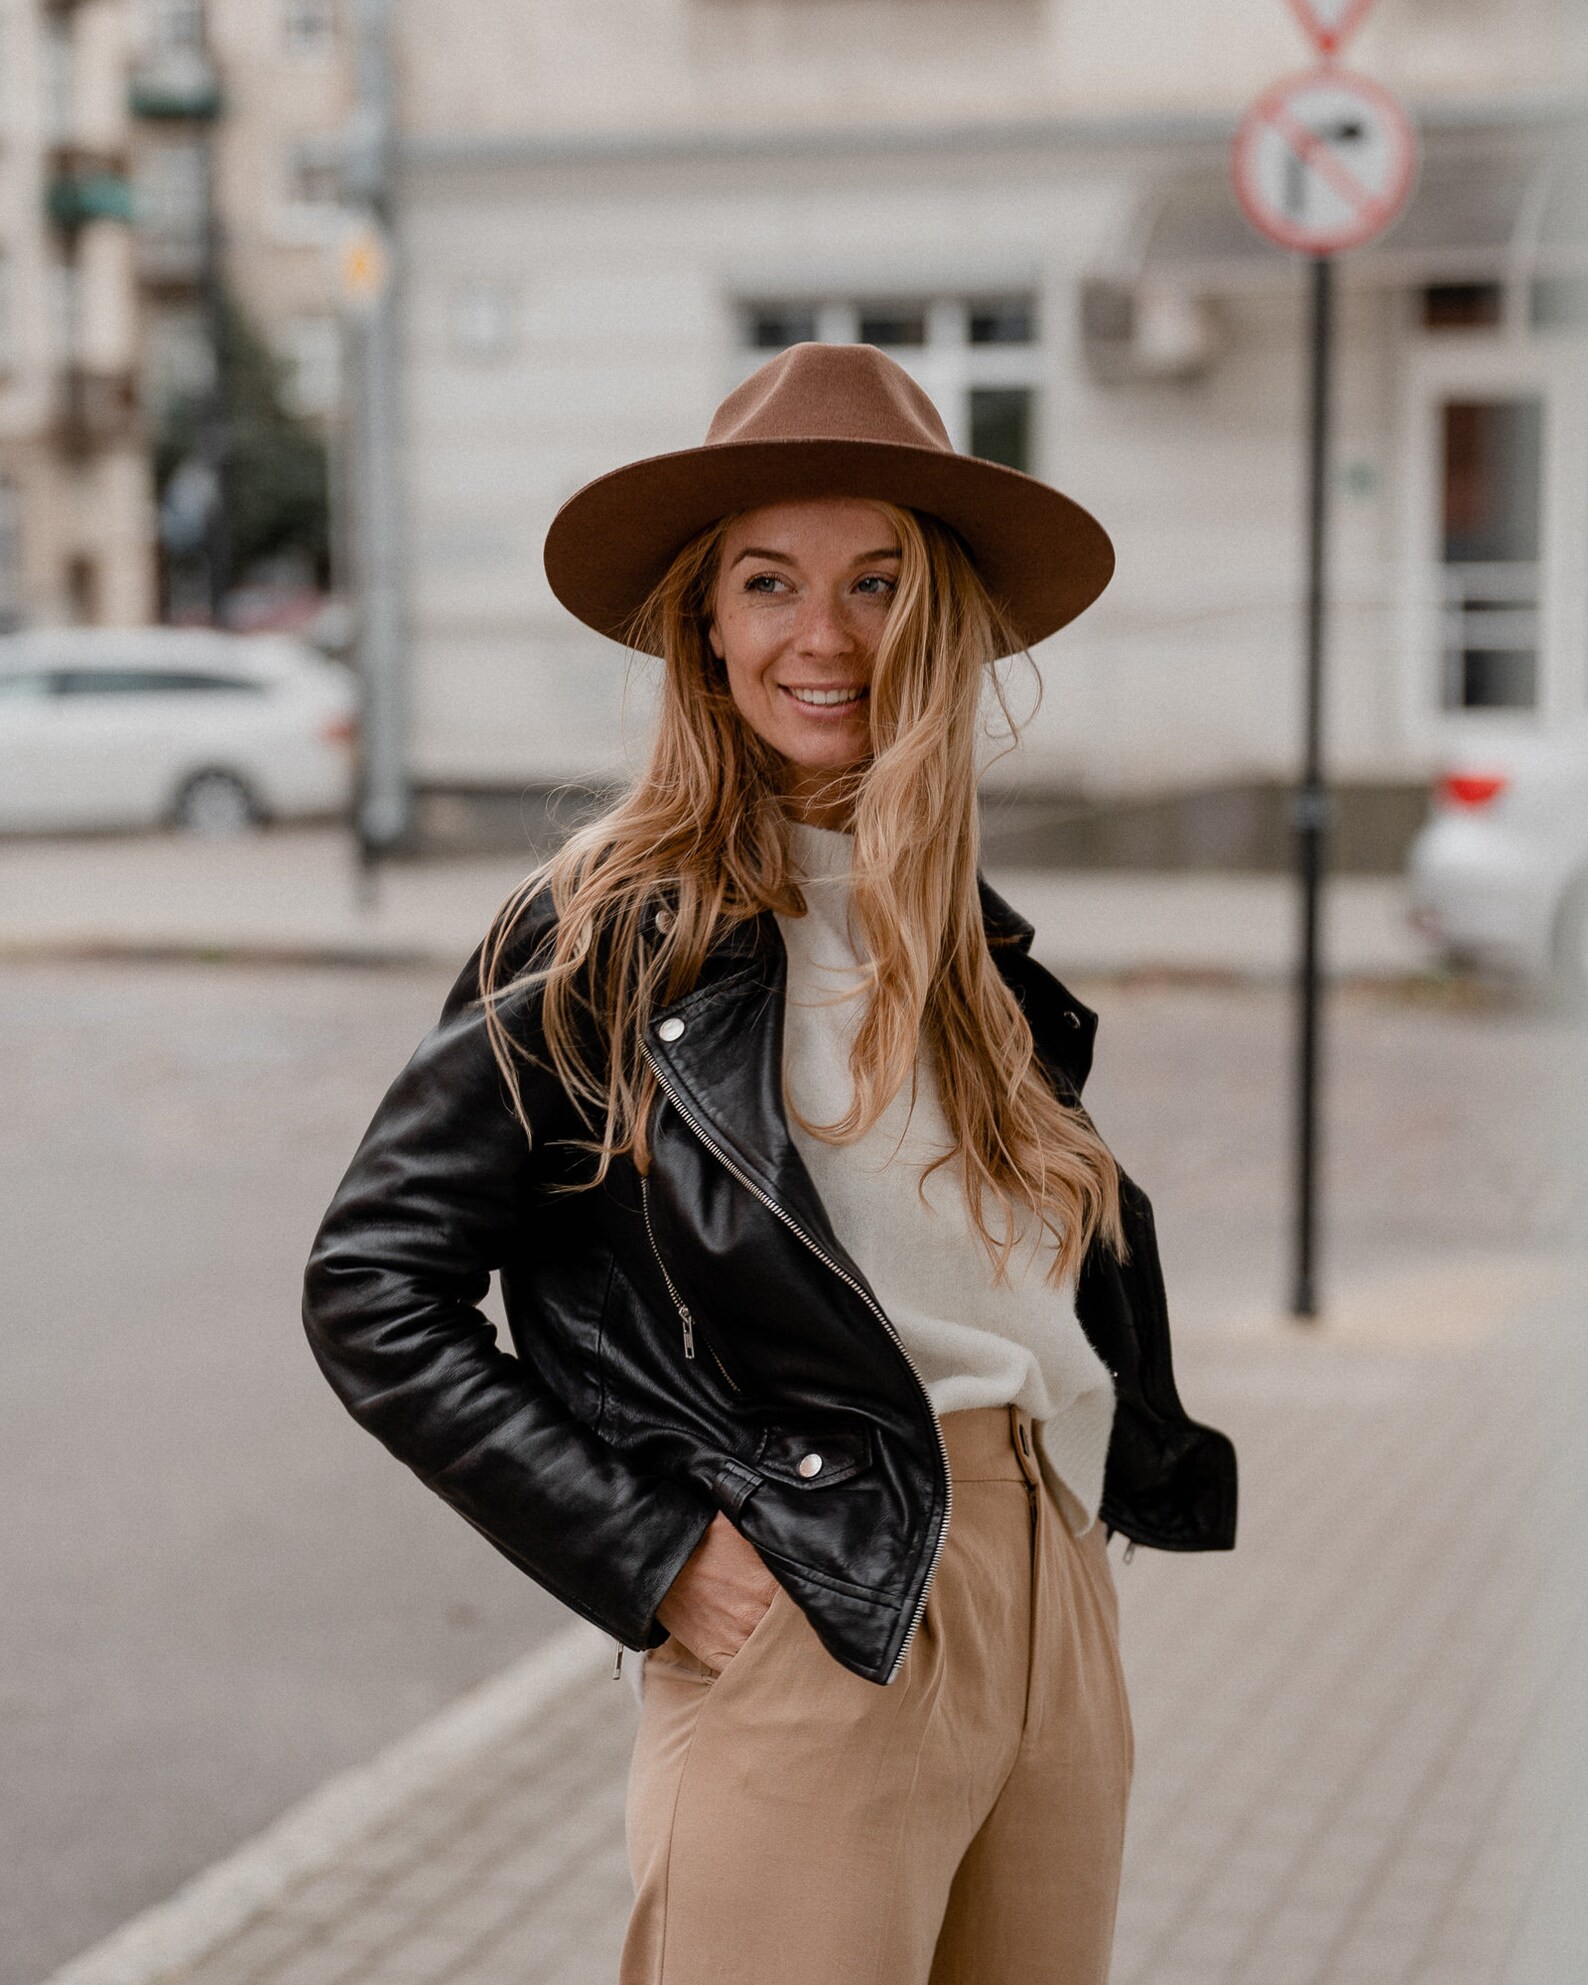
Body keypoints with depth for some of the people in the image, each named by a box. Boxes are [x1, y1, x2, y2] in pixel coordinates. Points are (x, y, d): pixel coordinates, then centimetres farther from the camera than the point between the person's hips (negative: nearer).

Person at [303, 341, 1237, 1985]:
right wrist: (646, 1554, -12)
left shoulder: (974, 945, 13)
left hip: (1062, 1624, 6)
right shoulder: (617, 929, -5)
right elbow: (372, 1293, -7)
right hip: (817, 1638, -6)